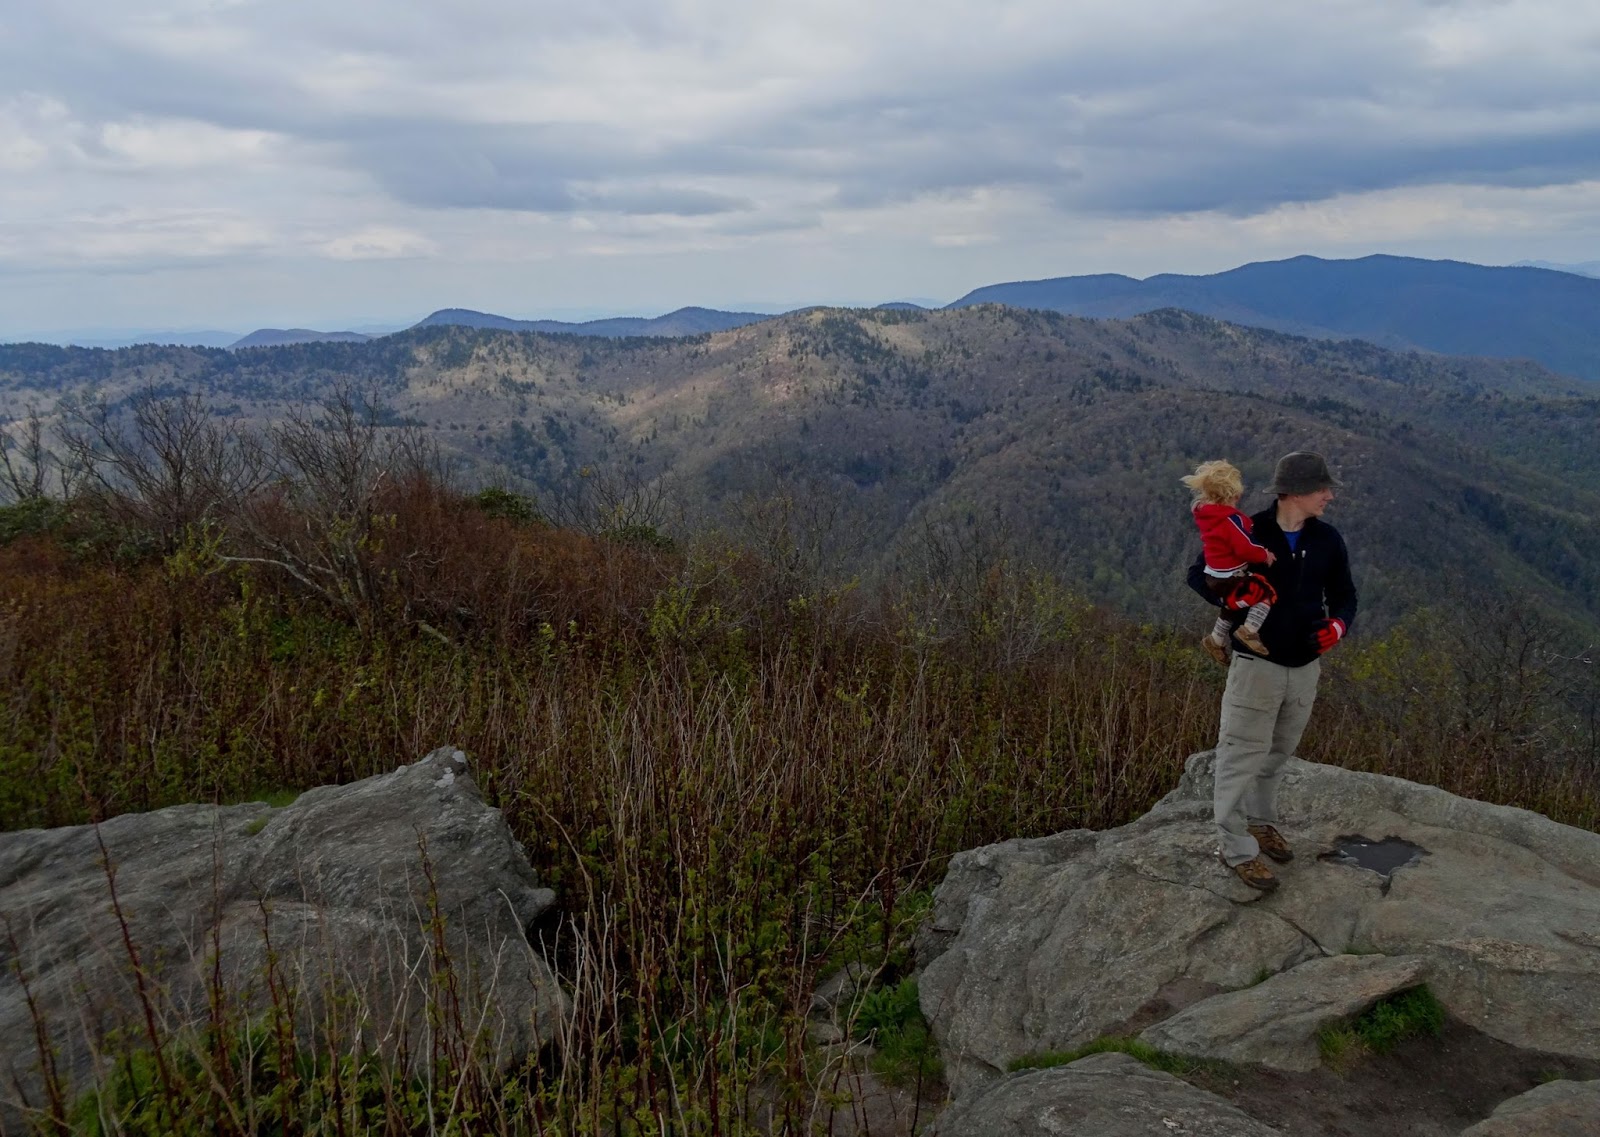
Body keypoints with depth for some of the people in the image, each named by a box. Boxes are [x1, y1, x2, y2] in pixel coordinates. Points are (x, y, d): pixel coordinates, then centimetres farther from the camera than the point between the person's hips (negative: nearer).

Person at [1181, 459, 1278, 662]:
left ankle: (1216, 640, 40)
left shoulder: (1206, 515, 2)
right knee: (1268, 592, -10)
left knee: (1232, 606, 28)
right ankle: (1249, 630, -19)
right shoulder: (1231, 519, -24)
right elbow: (1245, 547, -27)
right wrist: (1264, 555, -9)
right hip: (1230, 577, -9)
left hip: (1216, 576, 9)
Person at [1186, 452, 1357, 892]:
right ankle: (1235, 848, 9)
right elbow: (1198, 574, -6)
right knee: (1242, 756, -2)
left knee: (1277, 753, 21)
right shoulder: (1246, 533, -14)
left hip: (1305, 667, 6)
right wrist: (1231, 596, -26)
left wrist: (1338, 625, -10)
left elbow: (1344, 594, 12)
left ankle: (1260, 822, 41)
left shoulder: (1327, 539, 1)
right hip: (1257, 664, -5)